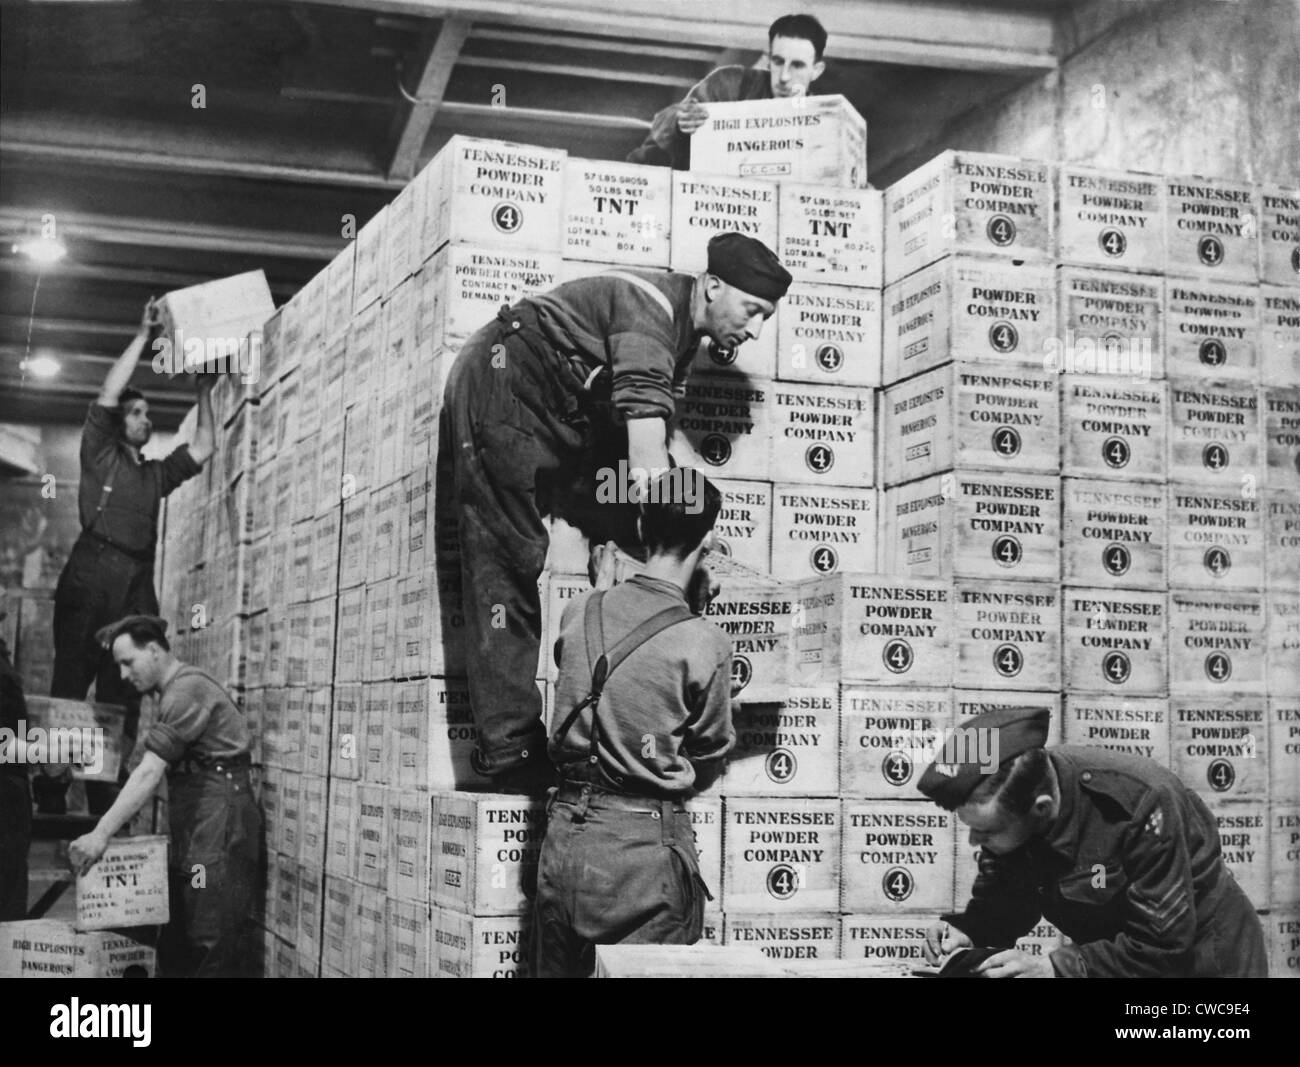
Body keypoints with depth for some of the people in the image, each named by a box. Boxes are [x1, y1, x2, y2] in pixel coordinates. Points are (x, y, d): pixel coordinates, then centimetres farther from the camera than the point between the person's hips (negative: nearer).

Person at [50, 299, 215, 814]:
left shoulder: (156, 474, 28)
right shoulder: (99, 455, 15)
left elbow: (202, 448, 25)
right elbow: (107, 395, 5)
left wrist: (204, 392, 28)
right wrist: (142, 336, 8)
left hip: (136, 587, 4)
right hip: (91, 576, -4)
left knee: (122, 695, -2)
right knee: (71, 680, -11)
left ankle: (104, 800, -3)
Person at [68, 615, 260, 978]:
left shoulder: (187, 690, -15)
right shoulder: (166, 693, 18)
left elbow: (150, 773, -21)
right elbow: (153, 771, 14)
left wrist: (102, 833, -23)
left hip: (220, 825, -10)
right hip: (192, 831, 10)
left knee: (214, 943, -8)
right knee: (176, 941, 10)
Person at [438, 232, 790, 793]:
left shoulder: (681, 331, 9)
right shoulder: (650, 303, -21)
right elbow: (643, 410, -34)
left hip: (559, 415, 10)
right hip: (500, 388, -10)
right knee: (507, 563, -13)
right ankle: (510, 749, -13)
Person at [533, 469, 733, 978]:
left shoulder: (579, 613, 0)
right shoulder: (705, 644, -11)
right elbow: (707, 764, 3)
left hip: (563, 840, 5)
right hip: (644, 846, -5)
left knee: (557, 970, 16)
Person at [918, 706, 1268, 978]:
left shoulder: (1138, 804, -35)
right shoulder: (1004, 806, -17)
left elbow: (1163, 944, -32)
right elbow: (1000, 901, -3)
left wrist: (1054, 968, -38)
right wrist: (966, 930, -24)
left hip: (1196, 959, -5)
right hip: (1109, 954, 5)